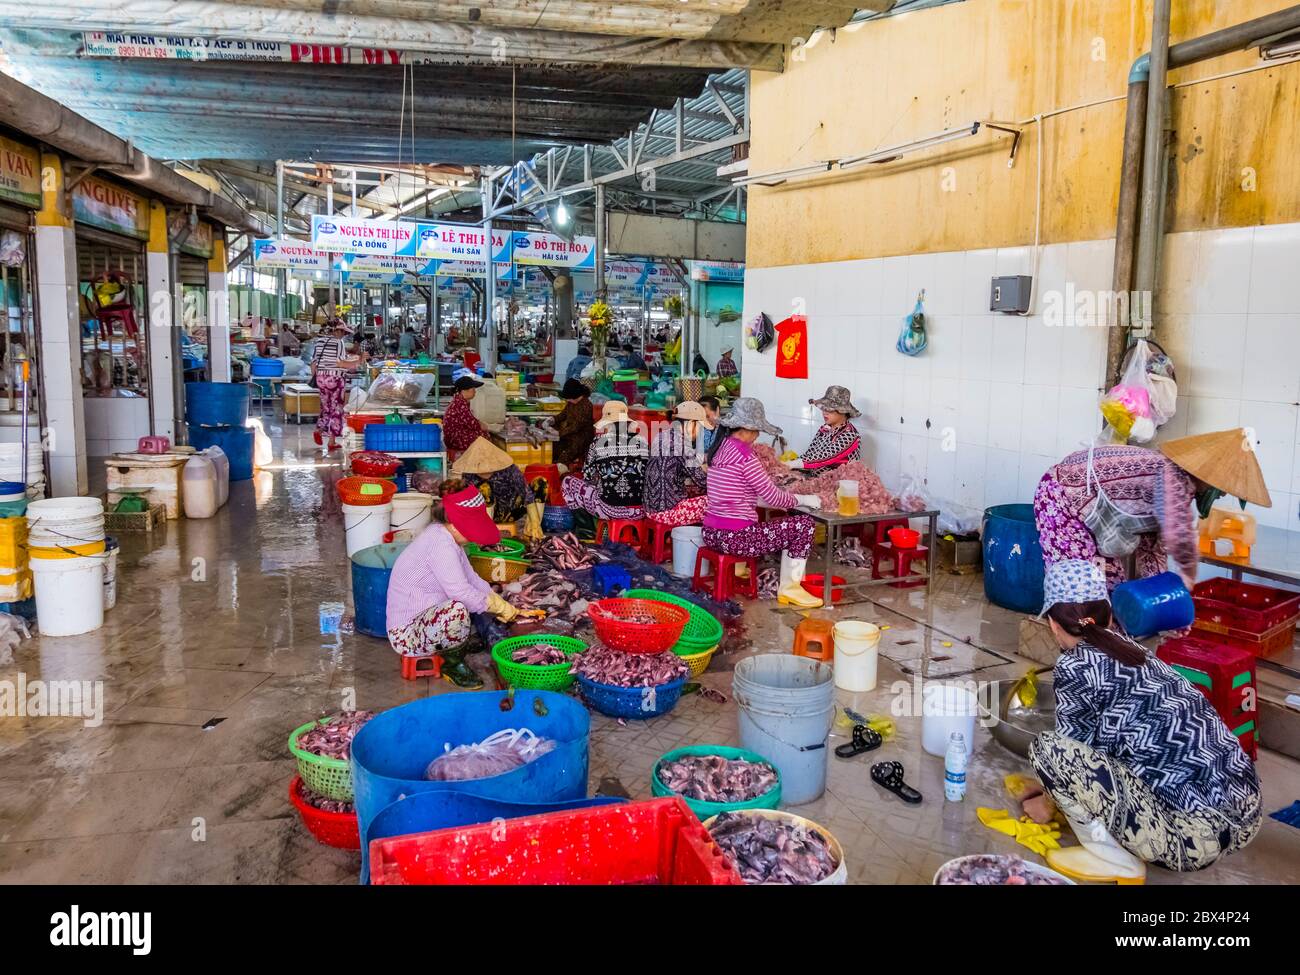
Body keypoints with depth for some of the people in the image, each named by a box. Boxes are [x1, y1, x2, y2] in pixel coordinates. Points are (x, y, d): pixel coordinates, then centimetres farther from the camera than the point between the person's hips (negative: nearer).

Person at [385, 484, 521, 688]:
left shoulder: (445, 536, 6)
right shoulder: (440, 544, -25)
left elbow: (472, 580, 11)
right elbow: (462, 593, -31)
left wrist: (508, 609, 4)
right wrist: (501, 607, -16)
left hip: (424, 620, 10)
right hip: (406, 634, -10)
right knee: (458, 610, -35)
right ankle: (453, 664, -8)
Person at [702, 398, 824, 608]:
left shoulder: (720, 447, 10)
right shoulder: (744, 453, -16)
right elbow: (773, 497, -13)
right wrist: (803, 499, 5)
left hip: (711, 534, 9)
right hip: (734, 538, -9)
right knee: (805, 524, 3)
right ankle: (789, 589, 10)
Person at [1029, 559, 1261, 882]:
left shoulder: (1076, 666, -9)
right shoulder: (1132, 651, 15)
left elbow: (1074, 747, 3)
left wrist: (1047, 803, 22)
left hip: (1198, 832, -9)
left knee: (1047, 748, -6)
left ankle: (1115, 861, 4)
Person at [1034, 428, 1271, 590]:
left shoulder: (1182, 485, 6)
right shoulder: (1174, 474, -25)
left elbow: (1153, 548, 8)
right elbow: (1178, 536, -41)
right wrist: (1188, 574, -22)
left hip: (1085, 505, 10)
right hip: (1060, 496, -10)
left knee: (1112, 583, 11)